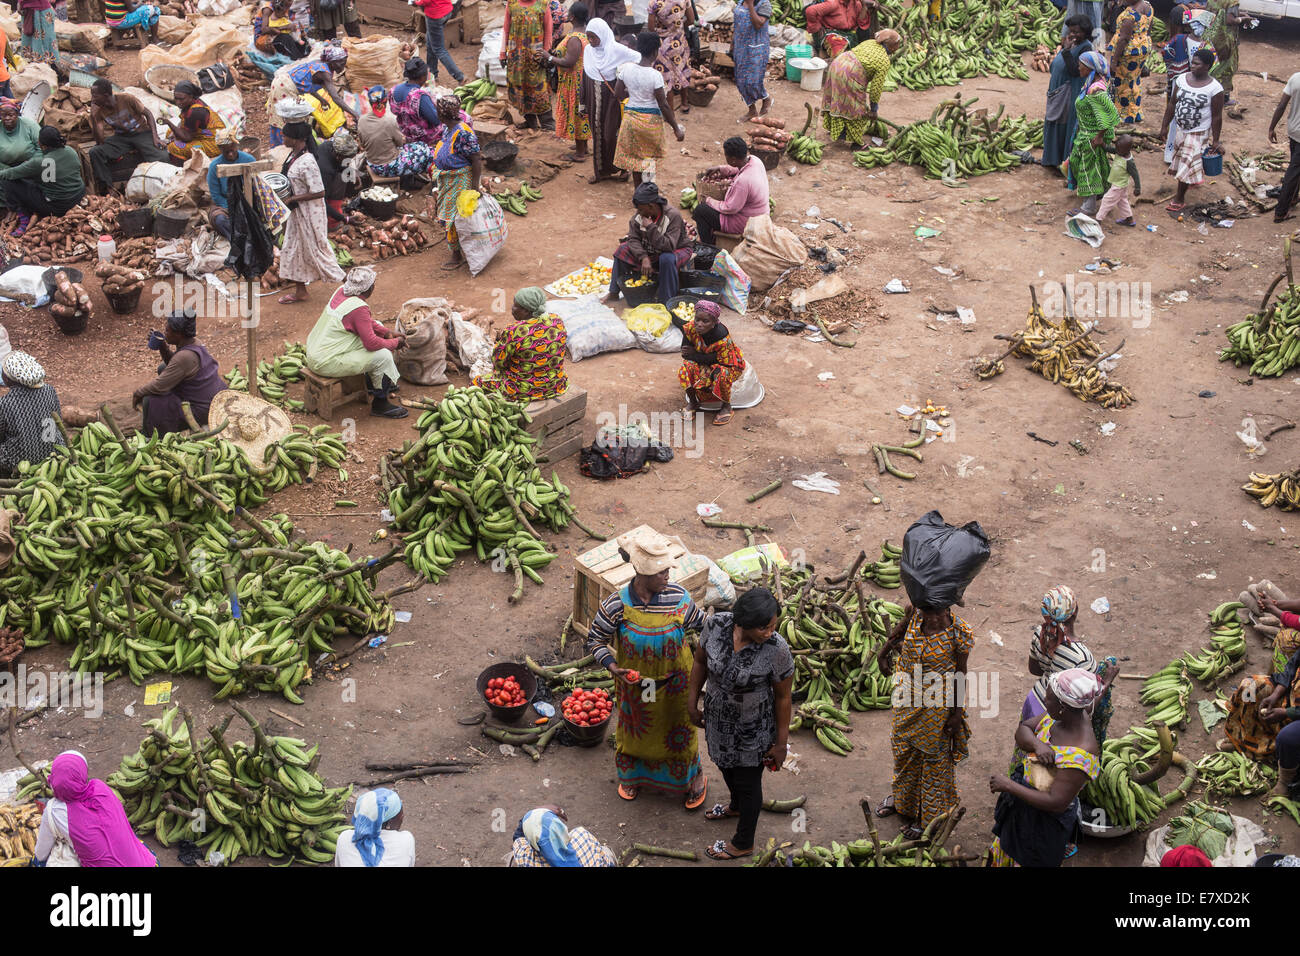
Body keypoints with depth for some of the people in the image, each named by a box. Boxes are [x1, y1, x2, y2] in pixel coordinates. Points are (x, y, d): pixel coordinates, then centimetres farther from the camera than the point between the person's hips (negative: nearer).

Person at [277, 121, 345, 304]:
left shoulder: (307, 162, -28)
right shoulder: (293, 155, 2)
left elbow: (319, 192, -27)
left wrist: (291, 199, -22)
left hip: (309, 212, -10)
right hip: (296, 211, 10)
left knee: (315, 249, 1)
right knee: (293, 248, 16)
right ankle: (300, 291, 29)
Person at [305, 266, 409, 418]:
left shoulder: (341, 291, 3)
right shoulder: (359, 308, -24)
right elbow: (372, 343, -24)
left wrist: (387, 333, 9)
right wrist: (395, 343, -7)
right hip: (326, 363, -10)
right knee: (383, 355, -13)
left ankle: (374, 383, 29)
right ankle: (380, 404, 2)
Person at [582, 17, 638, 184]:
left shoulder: (616, 50, -15)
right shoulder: (588, 50, 2)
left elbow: (640, 59, -9)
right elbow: (584, 76, 9)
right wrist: (583, 103, 11)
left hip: (611, 99, -5)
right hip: (594, 100, 5)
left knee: (611, 134, -3)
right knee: (597, 134, 11)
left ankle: (618, 169, 15)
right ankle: (600, 170, 23)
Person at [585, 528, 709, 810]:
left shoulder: (678, 597, -20)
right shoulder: (618, 604, -24)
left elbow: (700, 624, 0)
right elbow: (595, 639, -12)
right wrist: (612, 667, -26)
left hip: (674, 682, 0)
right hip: (634, 684, 0)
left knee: (679, 731, 19)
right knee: (634, 728, 24)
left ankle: (693, 778, 47)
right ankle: (633, 776, 54)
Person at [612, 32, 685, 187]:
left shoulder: (627, 69, -7)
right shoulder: (655, 75, -21)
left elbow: (618, 93, 3)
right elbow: (663, 105, -18)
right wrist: (676, 129, -11)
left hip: (630, 115, 4)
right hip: (650, 120, -4)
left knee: (634, 155, 17)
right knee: (649, 157, 14)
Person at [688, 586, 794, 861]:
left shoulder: (776, 648, -33)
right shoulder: (716, 624, -25)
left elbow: (783, 697, -18)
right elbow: (701, 661, -4)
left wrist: (781, 742, -8)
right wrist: (692, 704, 5)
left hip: (752, 727, -5)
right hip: (718, 715, 5)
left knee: (748, 781, 18)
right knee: (725, 764, 32)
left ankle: (743, 844, 43)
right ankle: (736, 806, 65)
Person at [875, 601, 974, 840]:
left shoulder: (958, 632, -25)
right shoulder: (914, 613, -15)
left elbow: (960, 674, -15)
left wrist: (958, 712, -10)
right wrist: (884, 651, 12)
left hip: (937, 706, -5)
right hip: (908, 699, 5)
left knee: (934, 756, 14)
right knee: (903, 748, 24)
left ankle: (928, 816, 34)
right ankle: (902, 797, 51)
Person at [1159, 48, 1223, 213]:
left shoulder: (1215, 88, -18)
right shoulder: (1183, 79, -4)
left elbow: (1217, 117, -14)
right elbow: (1172, 104, 5)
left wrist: (1215, 141, -12)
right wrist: (1165, 126, 7)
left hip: (1199, 134, -5)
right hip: (1181, 130, 5)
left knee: (1187, 165, 0)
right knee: (1181, 164, 17)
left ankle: (1180, 198, 15)